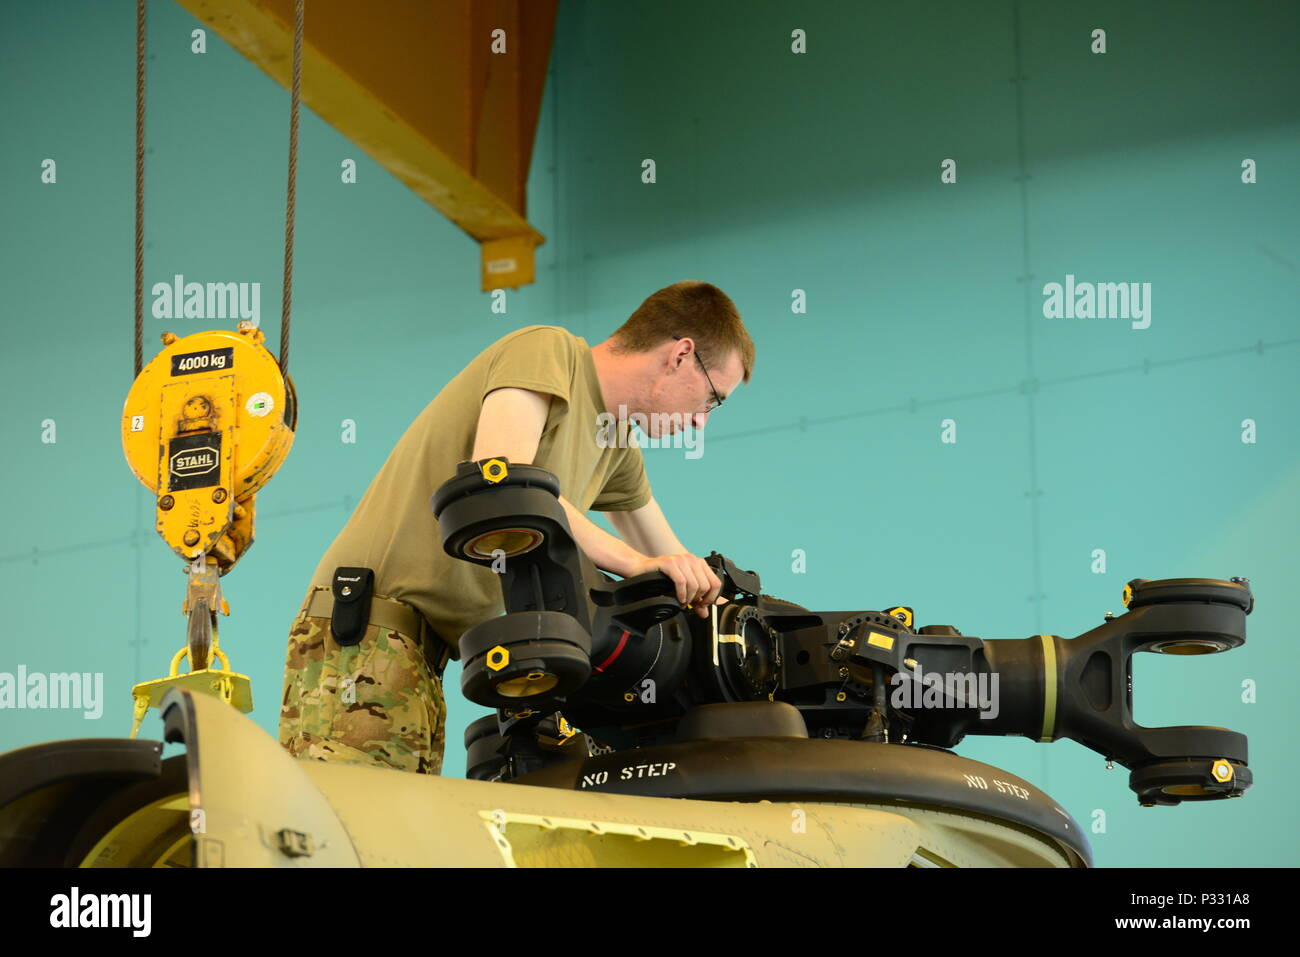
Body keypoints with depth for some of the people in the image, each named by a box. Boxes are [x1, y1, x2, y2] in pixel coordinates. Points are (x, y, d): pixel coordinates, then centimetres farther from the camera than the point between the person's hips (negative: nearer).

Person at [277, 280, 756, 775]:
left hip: (426, 654, 9)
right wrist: (635, 564, -20)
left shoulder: (618, 452, 23)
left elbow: (676, 572, 35)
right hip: (367, 628, -9)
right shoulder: (548, 349, -4)